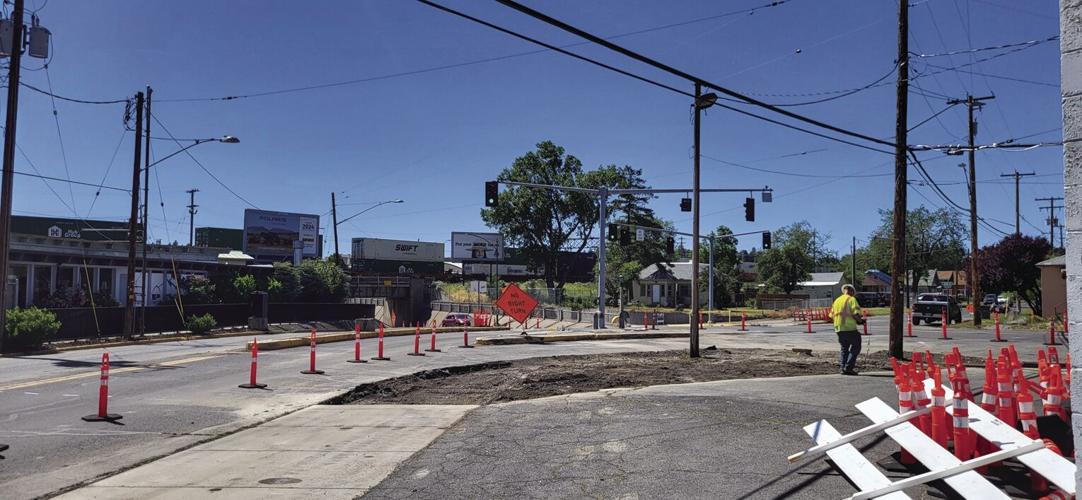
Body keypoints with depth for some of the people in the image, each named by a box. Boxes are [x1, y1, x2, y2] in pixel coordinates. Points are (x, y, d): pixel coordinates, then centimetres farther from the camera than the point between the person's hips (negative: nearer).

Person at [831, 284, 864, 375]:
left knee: (844, 348, 18)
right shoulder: (852, 299, -4)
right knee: (855, 347, 3)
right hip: (850, 328, -6)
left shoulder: (837, 300, 16)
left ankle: (843, 367, 13)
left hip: (838, 328, 6)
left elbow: (832, 315, 15)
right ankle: (848, 367, -5)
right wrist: (860, 320, 4)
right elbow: (856, 314, -15)